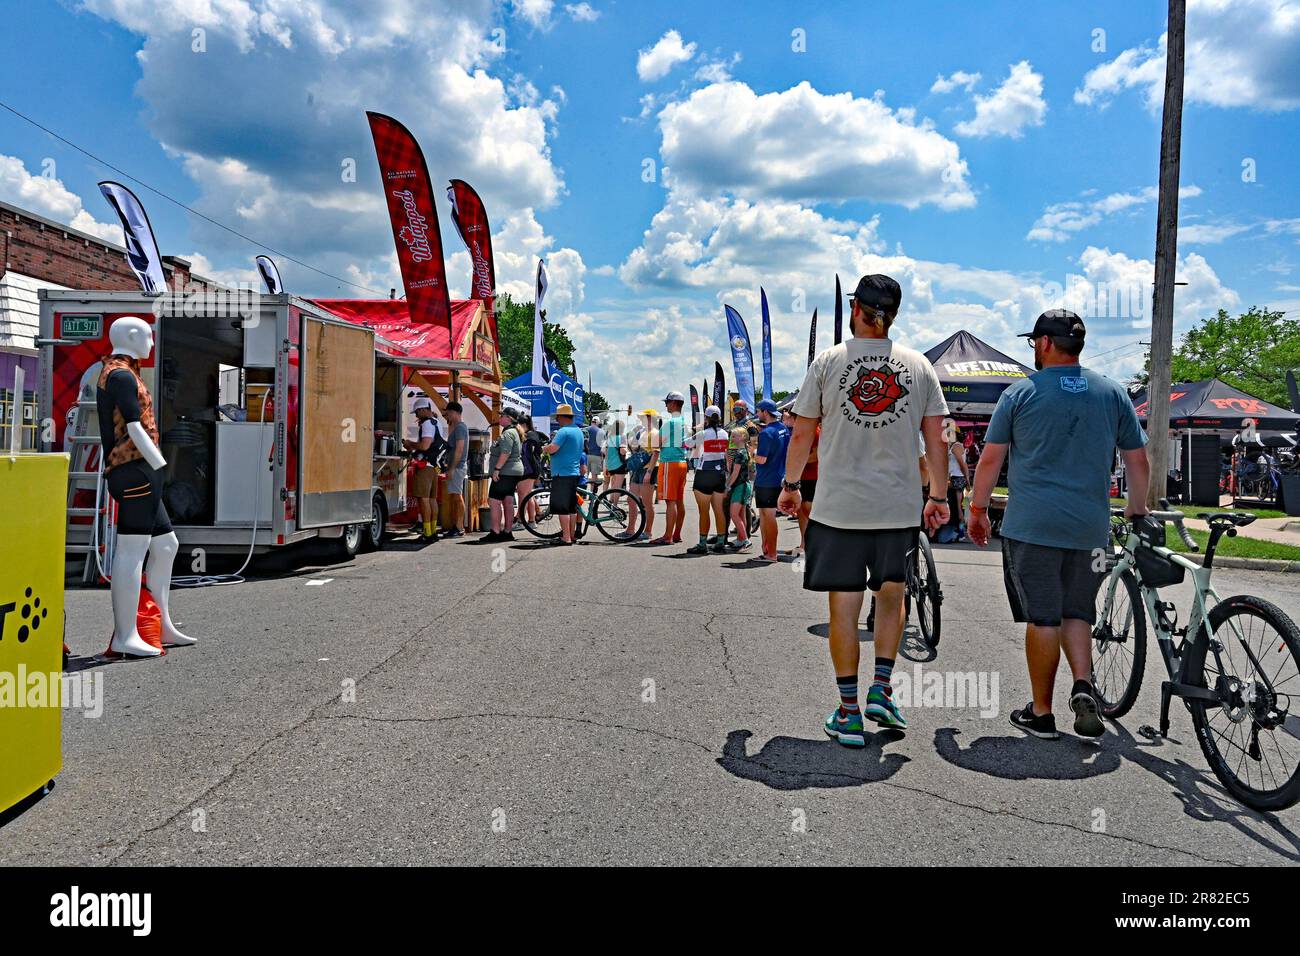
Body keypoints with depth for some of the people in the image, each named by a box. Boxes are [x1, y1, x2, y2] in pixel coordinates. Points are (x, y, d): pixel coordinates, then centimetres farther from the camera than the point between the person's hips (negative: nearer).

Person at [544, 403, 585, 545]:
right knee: (572, 507, 14)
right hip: (574, 473, 9)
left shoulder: (563, 431, -14)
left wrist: (544, 448, -6)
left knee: (562, 508, -6)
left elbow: (552, 448, -24)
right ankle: (572, 535, 20)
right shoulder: (579, 431, 15)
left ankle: (566, 538, -6)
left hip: (562, 474, -9)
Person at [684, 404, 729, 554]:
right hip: (720, 474, 5)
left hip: (704, 474, -5)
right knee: (719, 510, 11)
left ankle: (702, 544, -1)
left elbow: (687, 443, -2)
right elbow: (728, 456, 7)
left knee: (704, 512, -2)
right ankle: (721, 541, 17)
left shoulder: (702, 434, -12)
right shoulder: (724, 434, 4)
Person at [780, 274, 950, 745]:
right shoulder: (919, 365, 4)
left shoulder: (828, 361, -2)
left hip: (838, 506, -2)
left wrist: (791, 485, 14)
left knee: (844, 605, 4)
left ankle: (849, 715, 9)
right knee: (891, 595, 21)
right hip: (899, 506, 2)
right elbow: (936, 439, 4)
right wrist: (938, 497, 13)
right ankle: (881, 689, 15)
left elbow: (803, 433, 1)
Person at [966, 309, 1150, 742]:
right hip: (1090, 527, 3)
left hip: (1032, 526, -3)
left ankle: (1041, 713, 10)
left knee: (1042, 618, 2)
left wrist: (977, 509, 9)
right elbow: (1138, 461, 12)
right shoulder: (1113, 393, 8)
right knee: (1077, 612, 18)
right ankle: (1083, 685, -1)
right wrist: (1137, 510, 26)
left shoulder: (1021, 393, -1)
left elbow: (990, 459, -1)